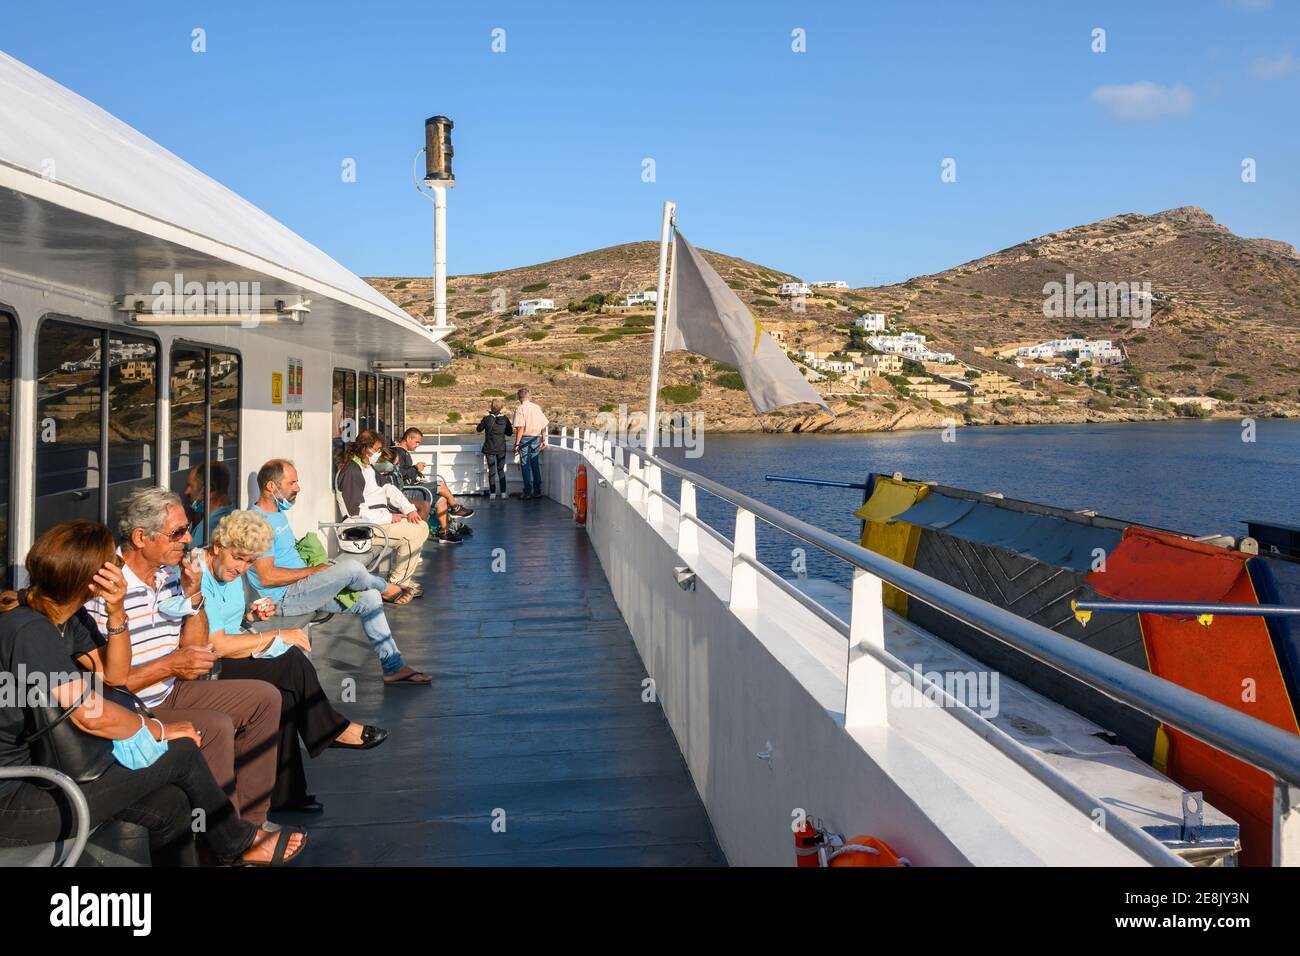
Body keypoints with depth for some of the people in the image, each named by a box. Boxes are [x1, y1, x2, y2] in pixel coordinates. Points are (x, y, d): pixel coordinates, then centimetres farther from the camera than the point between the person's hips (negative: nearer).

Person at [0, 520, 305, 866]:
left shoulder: (67, 616, 4)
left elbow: (112, 673, 10)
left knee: (171, 802, 5)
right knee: (180, 752, -4)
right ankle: (237, 841, 20)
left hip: (37, 764, 9)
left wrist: (117, 613, -8)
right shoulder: (31, 630, -24)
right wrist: (160, 730, -10)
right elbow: (90, 714, -27)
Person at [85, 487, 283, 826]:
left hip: (171, 693, 9)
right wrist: (170, 666, -21)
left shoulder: (170, 576, 4)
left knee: (264, 697, 5)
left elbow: (194, 653, 9)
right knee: (215, 727, -28)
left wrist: (193, 597, -4)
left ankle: (250, 819, 11)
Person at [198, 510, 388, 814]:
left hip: (229, 663, 8)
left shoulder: (230, 571, 9)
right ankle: (331, 729, -5)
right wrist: (278, 636, -19)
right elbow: (217, 646, -24)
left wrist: (249, 617, 0)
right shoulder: (198, 577, -19)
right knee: (293, 663, -23)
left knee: (283, 694, -18)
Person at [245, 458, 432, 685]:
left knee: (368, 597, -2)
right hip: (284, 598, -10)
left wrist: (315, 568, 7)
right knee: (351, 567, -25)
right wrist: (314, 570, -16)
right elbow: (268, 576, -23)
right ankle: (386, 589, 10)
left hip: (302, 589, 10)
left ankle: (394, 667, 1)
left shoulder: (278, 514, 16)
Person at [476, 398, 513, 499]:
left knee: (491, 470, 5)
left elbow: (478, 429, 3)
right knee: (501, 470, 11)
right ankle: (503, 492, 8)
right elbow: (509, 432, 6)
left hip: (489, 449, -2)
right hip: (501, 449, 2)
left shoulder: (487, 419, -12)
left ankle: (492, 493, 5)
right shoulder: (505, 419, -6)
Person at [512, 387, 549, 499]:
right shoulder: (536, 407, 6)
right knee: (537, 465, 10)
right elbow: (544, 425, 8)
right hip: (537, 439, 4)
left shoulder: (520, 408, -8)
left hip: (525, 439, -4)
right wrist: (543, 440, 17)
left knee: (525, 466, 2)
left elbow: (520, 428, -15)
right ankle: (537, 491, 13)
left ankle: (527, 492, 2)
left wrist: (516, 444, -12)